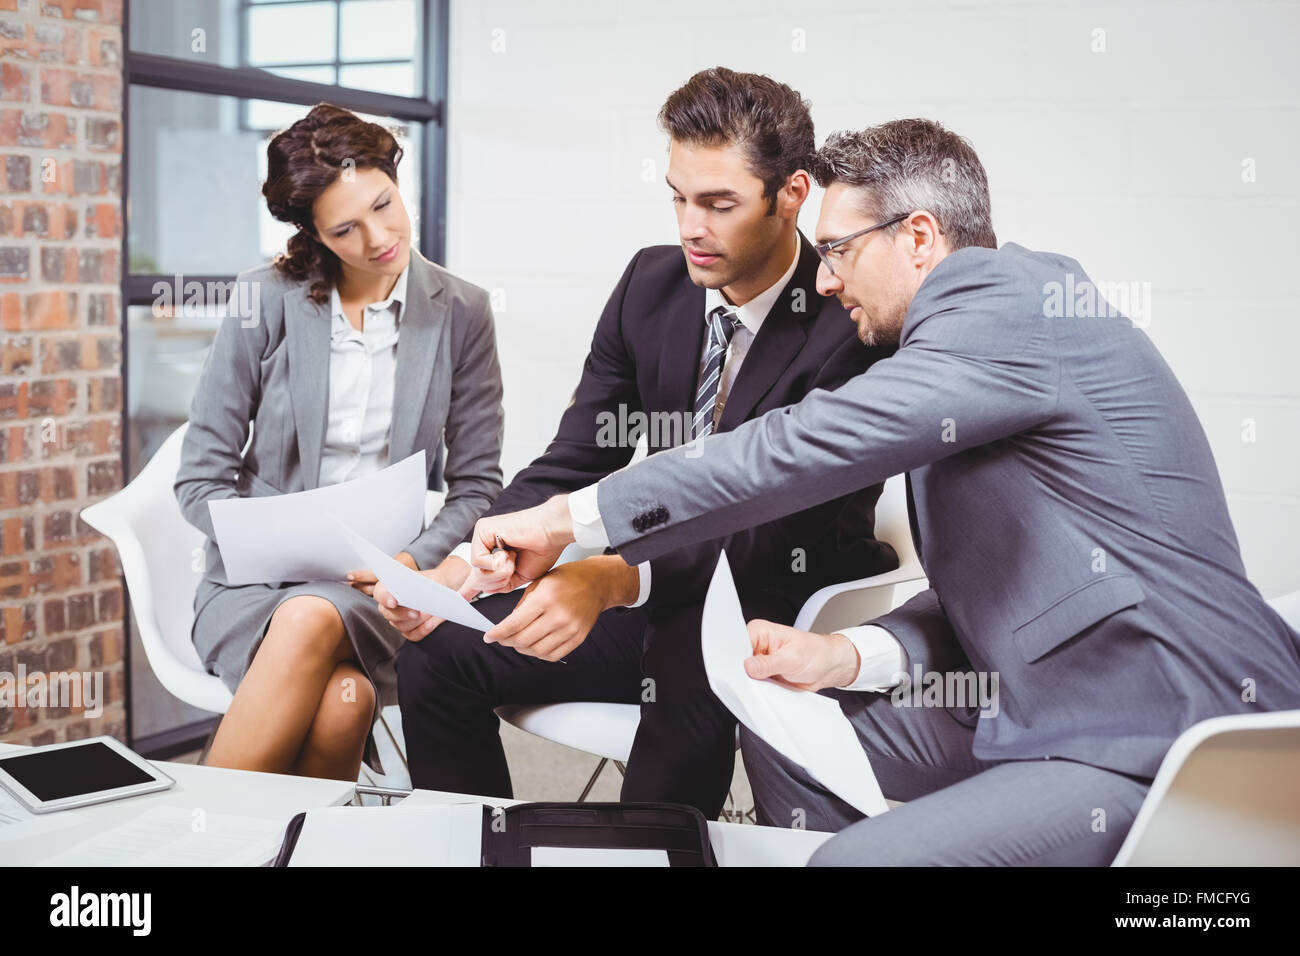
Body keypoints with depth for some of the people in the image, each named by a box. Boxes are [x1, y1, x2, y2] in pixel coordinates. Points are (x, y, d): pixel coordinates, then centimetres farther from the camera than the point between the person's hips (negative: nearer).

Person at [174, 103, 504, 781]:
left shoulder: (460, 312, 3)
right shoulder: (266, 301, 1)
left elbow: (476, 485, 7)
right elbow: (201, 478, 2)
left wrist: (414, 560, -13)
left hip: (377, 589, 1)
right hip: (256, 583, -1)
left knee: (312, 622, -36)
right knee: (341, 700, -35)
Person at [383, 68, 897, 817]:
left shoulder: (852, 327, -18)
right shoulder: (652, 284, 1)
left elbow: (779, 530, -26)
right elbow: (570, 467, 1)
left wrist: (616, 578, -41)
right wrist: (466, 566, -18)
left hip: (781, 621, -6)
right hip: (661, 591, 6)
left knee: (690, 696, -38)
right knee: (436, 657, -4)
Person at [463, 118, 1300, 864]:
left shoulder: (1005, 302, -17)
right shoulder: (994, 314, 15)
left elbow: (809, 445, -25)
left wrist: (571, 518, -18)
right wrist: (848, 656, 1)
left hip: (1169, 738, -10)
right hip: (1049, 699, 10)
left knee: (865, 856, -24)